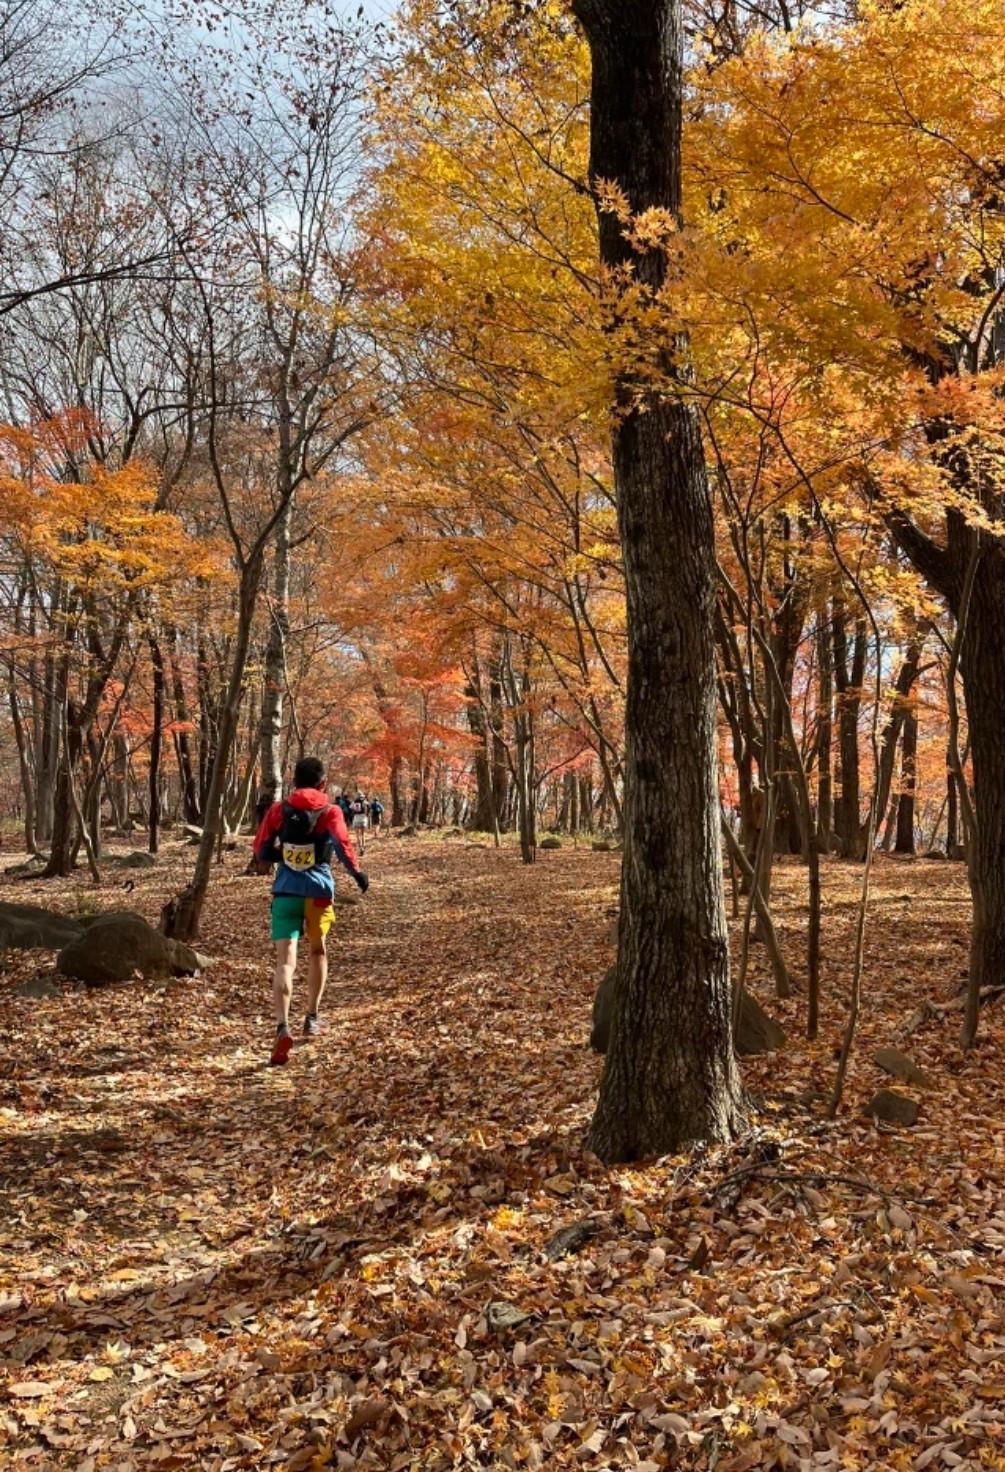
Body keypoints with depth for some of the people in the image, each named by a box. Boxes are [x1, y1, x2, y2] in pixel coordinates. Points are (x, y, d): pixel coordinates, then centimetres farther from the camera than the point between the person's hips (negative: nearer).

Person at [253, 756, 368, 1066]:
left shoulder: (278, 810, 7)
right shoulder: (330, 811, 1)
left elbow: (261, 852, 9)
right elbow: (342, 844, -16)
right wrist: (357, 872, -3)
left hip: (286, 890, 0)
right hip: (318, 889, 0)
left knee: (285, 959, -9)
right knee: (318, 950, 24)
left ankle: (282, 1027, -29)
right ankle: (311, 1019, 31)